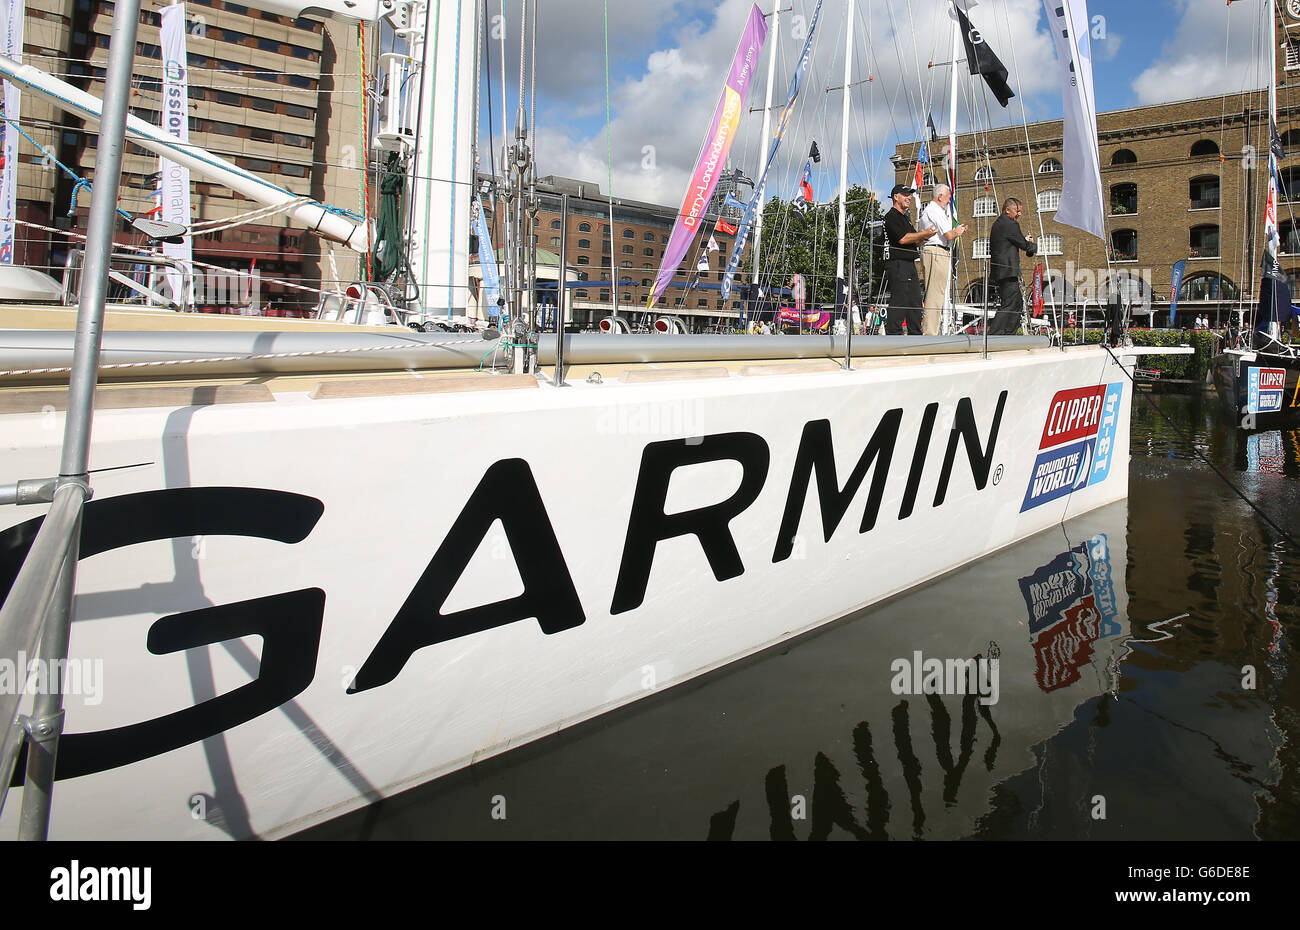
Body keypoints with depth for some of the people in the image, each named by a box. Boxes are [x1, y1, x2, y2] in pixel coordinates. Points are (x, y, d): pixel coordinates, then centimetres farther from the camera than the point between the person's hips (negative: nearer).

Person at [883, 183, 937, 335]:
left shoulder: (904, 218, 25)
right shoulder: (891, 216, -6)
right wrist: (924, 234, -11)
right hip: (898, 264, -10)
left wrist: (925, 236, 7)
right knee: (899, 301, -13)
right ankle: (893, 334, -12)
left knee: (915, 301, 7)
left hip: (910, 264, 10)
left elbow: (915, 242, 25)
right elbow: (902, 238, -18)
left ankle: (915, 334, 10)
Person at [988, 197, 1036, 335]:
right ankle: (993, 334, -16)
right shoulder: (1010, 224, -12)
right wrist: (1034, 246, 14)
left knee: (1018, 303, 16)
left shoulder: (997, 223, 18)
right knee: (1009, 306, -11)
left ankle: (1007, 334, 18)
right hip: (1008, 272, -10)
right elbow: (1024, 245, -7)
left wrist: (1025, 241, 18)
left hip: (1000, 271, 10)